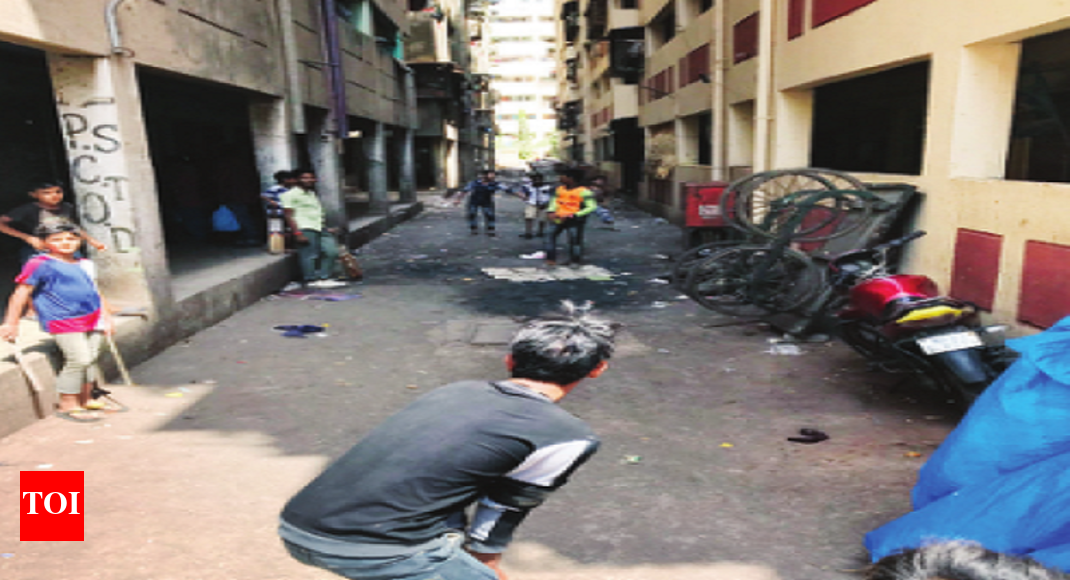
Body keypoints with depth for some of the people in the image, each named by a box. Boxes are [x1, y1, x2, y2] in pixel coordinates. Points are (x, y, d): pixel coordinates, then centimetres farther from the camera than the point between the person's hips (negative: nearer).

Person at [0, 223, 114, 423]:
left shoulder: (84, 264, 14)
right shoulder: (39, 264, -6)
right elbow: (21, 294, -7)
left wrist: (105, 315, 20)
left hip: (92, 319, 7)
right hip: (63, 322, -7)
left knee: (91, 359, 10)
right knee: (78, 360, -12)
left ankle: (86, 400, 25)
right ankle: (68, 406, 2)